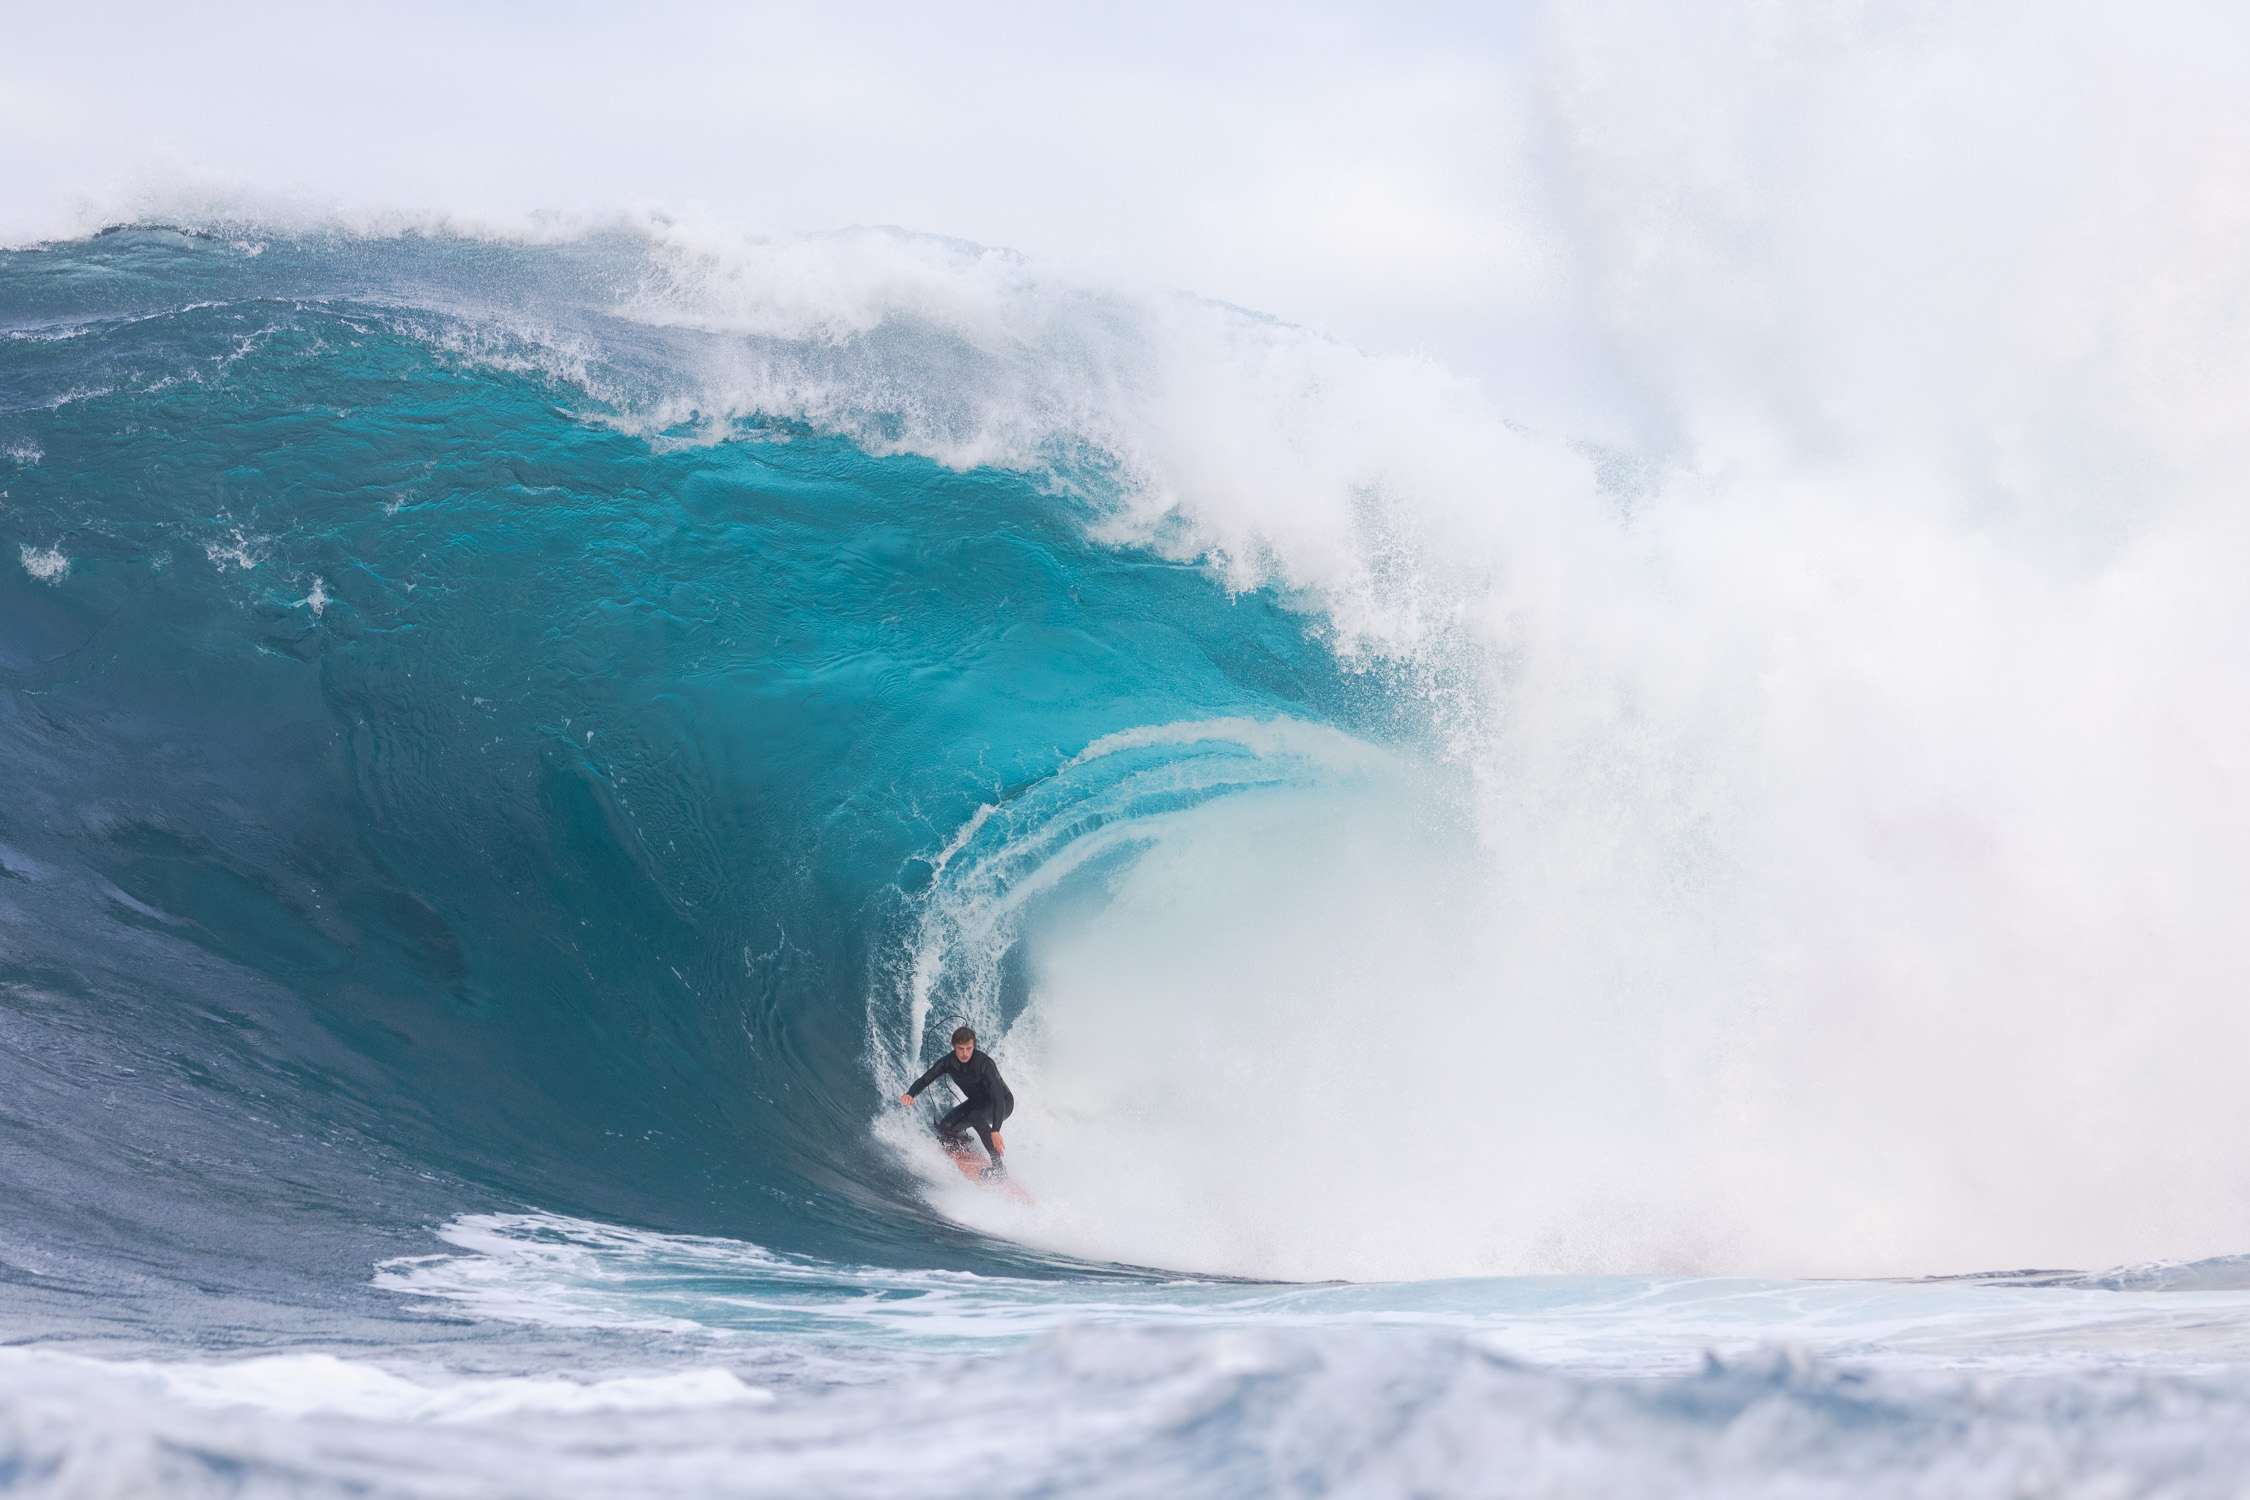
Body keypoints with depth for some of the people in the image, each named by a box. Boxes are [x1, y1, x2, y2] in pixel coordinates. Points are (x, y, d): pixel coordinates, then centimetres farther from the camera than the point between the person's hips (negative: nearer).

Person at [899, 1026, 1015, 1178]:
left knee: (976, 1117, -36)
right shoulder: (948, 1062, -18)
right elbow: (924, 1080, -12)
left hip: (1003, 1102, -6)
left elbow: (998, 1099, -41)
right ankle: (963, 1146, 23)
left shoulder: (983, 1064, -35)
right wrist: (910, 1094, -36)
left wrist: (995, 1131, -53)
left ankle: (998, 1167, -29)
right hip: (976, 1102, 6)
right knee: (946, 1127, -13)